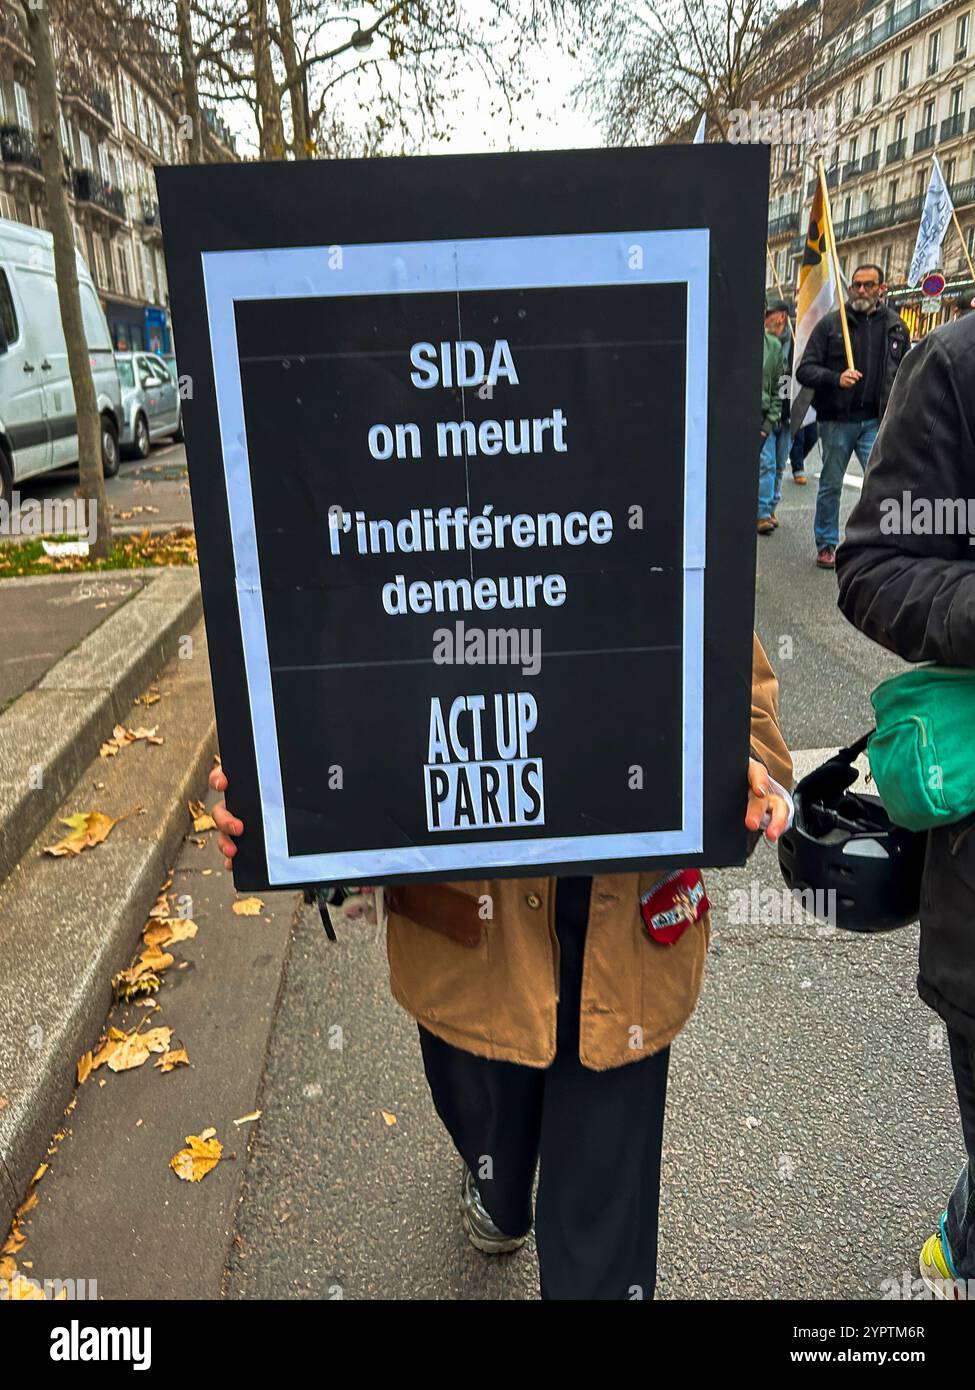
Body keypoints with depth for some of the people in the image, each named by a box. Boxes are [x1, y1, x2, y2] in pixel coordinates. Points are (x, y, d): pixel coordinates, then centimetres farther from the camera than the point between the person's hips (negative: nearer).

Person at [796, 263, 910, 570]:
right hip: (836, 419, -1)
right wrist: (836, 378, -21)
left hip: (877, 421, 2)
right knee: (831, 485, 8)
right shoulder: (831, 323, 0)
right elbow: (805, 370, -4)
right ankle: (827, 545, 22)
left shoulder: (896, 326, 10)